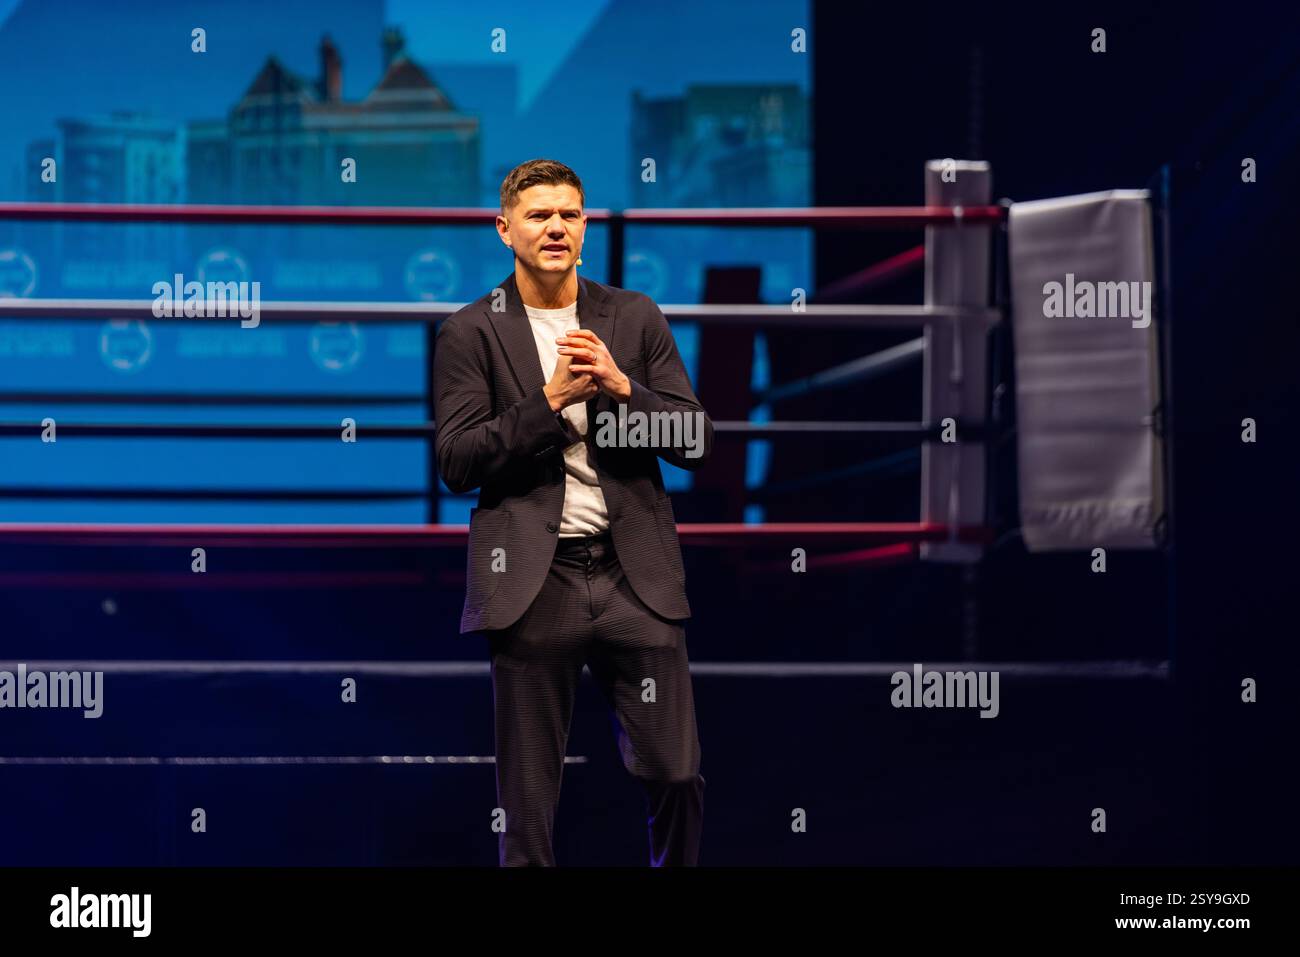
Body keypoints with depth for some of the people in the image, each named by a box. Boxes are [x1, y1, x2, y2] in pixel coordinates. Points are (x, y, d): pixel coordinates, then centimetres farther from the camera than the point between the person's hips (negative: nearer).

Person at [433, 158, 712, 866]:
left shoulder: (635, 318, 11)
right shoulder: (471, 334, 4)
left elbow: (696, 444, 7)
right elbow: (456, 463, -5)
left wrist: (620, 387, -9)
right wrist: (552, 397, -12)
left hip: (635, 575, 2)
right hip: (534, 582, -2)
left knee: (676, 776, -1)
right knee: (527, 801, 3)